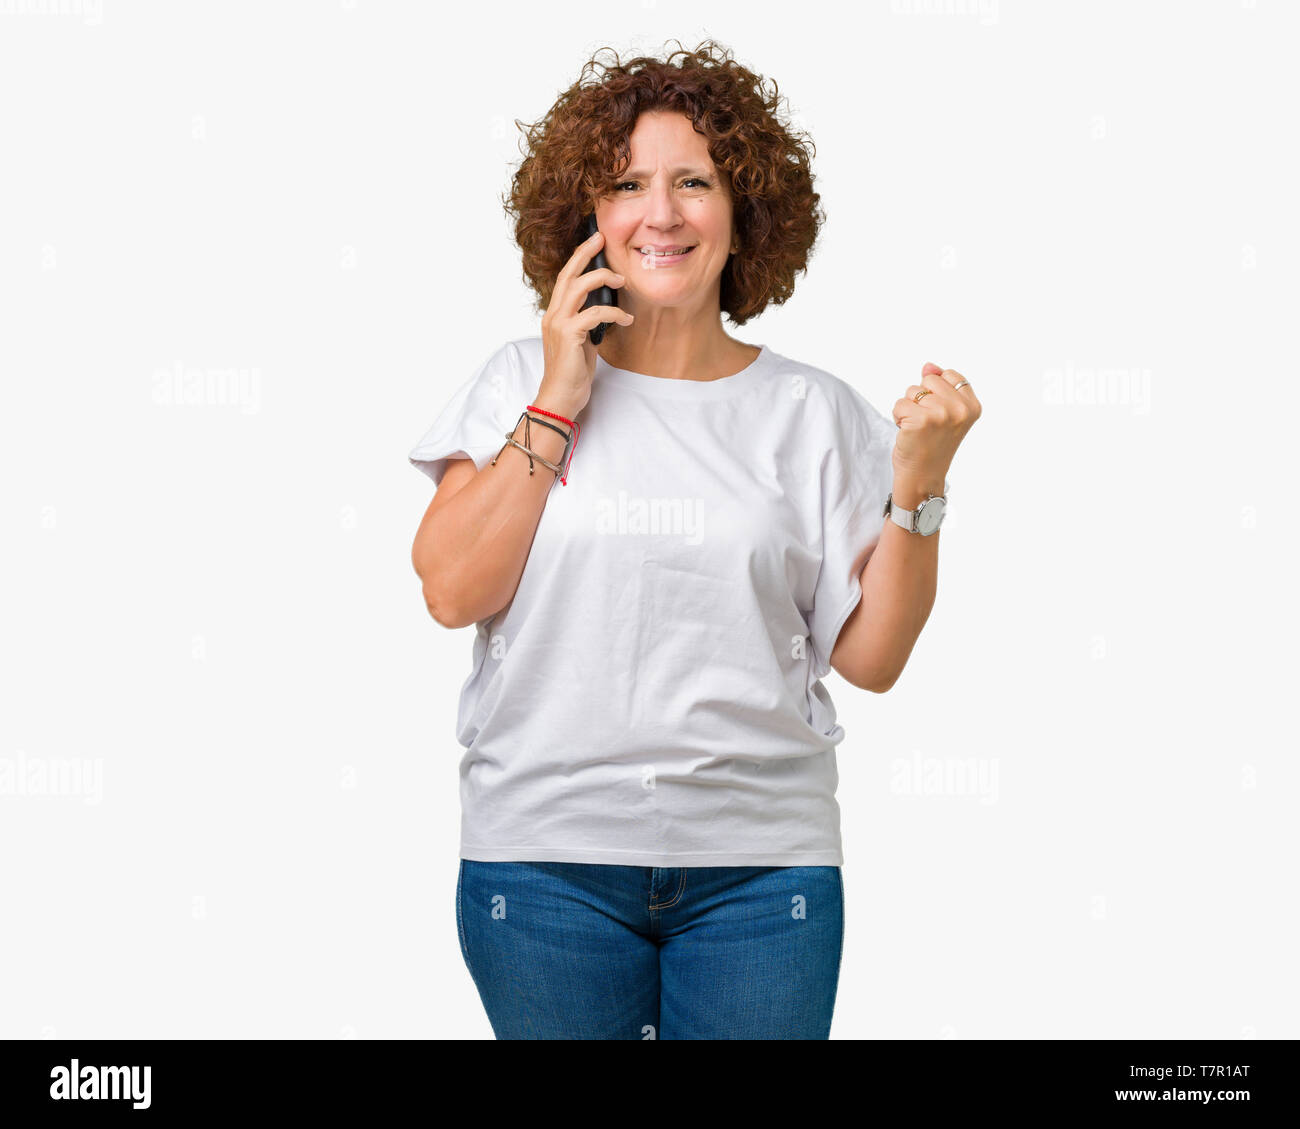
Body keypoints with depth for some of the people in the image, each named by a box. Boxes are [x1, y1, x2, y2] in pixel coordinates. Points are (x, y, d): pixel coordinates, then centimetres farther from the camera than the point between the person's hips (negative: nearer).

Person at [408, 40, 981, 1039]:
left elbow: (869, 657, 2)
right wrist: (559, 396, -7)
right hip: (545, 856, 0)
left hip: (760, 864, 0)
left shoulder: (812, 413, 3)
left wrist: (919, 481, -11)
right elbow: (453, 592, -7)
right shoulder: (522, 383, 5)